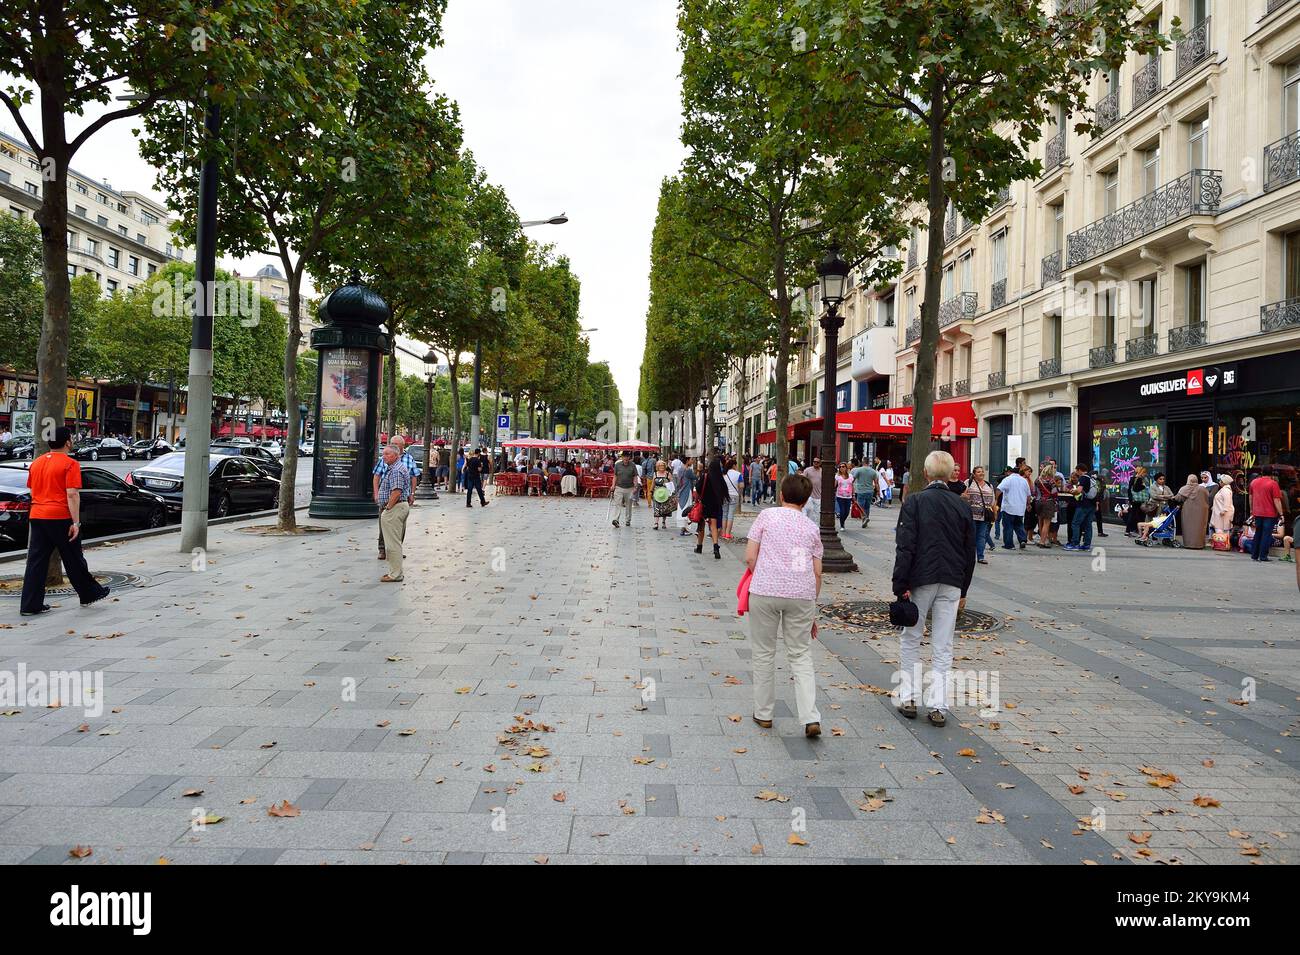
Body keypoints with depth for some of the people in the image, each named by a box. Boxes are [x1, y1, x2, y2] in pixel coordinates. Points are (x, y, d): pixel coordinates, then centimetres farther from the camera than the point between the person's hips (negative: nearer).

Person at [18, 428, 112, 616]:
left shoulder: (36, 463, 12)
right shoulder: (70, 464, -10)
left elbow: (32, 492, 21)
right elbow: (72, 495, -16)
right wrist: (76, 523, -15)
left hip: (36, 516, 6)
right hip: (60, 517, -6)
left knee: (35, 561, 6)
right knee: (73, 559, 8)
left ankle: (30, 605, 5)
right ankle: (89, 594, 23)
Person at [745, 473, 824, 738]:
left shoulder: (767, 515, 5)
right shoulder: (812, 527, 14)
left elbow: (749, 558, 0)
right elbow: (817, 573, 12)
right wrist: (812, 610, 20)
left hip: (765, 591, -2)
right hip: (802, 594, 2)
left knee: (763, 652, 12)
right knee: (801, 655, 11)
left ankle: (763, 713, 21)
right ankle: (811, 718, 1)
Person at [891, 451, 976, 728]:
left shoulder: (914, 501, -6)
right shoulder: (962, 505, 6)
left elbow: (905, 546, -12)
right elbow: (970, 552, 10)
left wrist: (901, 585, -10)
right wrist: (963, 589, 17)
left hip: (920, 581, -3)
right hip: (951, 583, 3)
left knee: (910, 639, 12)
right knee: (943, 646, 6)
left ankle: (909, 698, 13)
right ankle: (938, 706, 6)